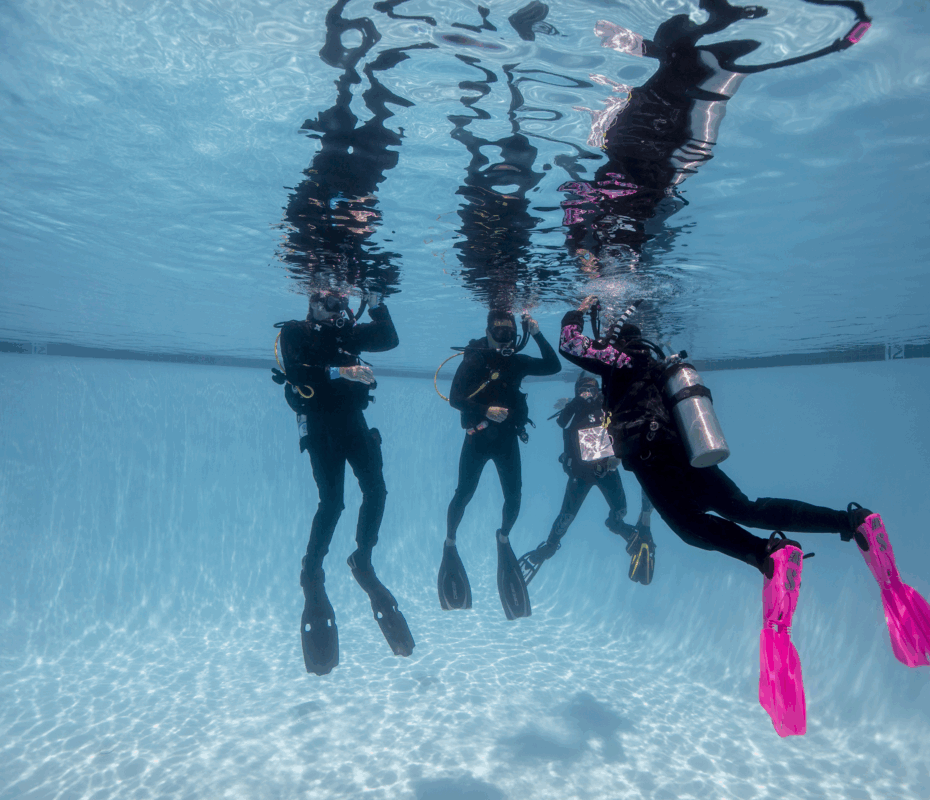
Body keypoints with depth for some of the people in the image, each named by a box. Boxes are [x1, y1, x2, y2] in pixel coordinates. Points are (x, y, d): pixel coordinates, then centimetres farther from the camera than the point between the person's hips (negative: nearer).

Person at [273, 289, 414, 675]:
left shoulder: (349, 332, 13)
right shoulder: (295, 333, -1)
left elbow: (389, 340, 3)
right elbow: (297, 373, -18)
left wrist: (377, 306, -7)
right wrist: (337, 371, -29)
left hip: (353, 420, 5)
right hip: (320, 425, -5)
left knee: (375, 490, -5)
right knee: (332, 501, -9)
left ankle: (362, 561, 13)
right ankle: (311, 572, 11)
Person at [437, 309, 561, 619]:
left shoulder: (517, 361, 5)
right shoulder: (473, 360, -8)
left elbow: (553, 366, 3)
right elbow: (455, 398, -14)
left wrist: (537, 335, -5)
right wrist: (486, 410, -27)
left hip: (507, 437, 4)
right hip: (478, 436, -3)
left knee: (513, 496, 4)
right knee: (464, 494, 2)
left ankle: (504, 537, 31)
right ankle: (449, 542, 24)